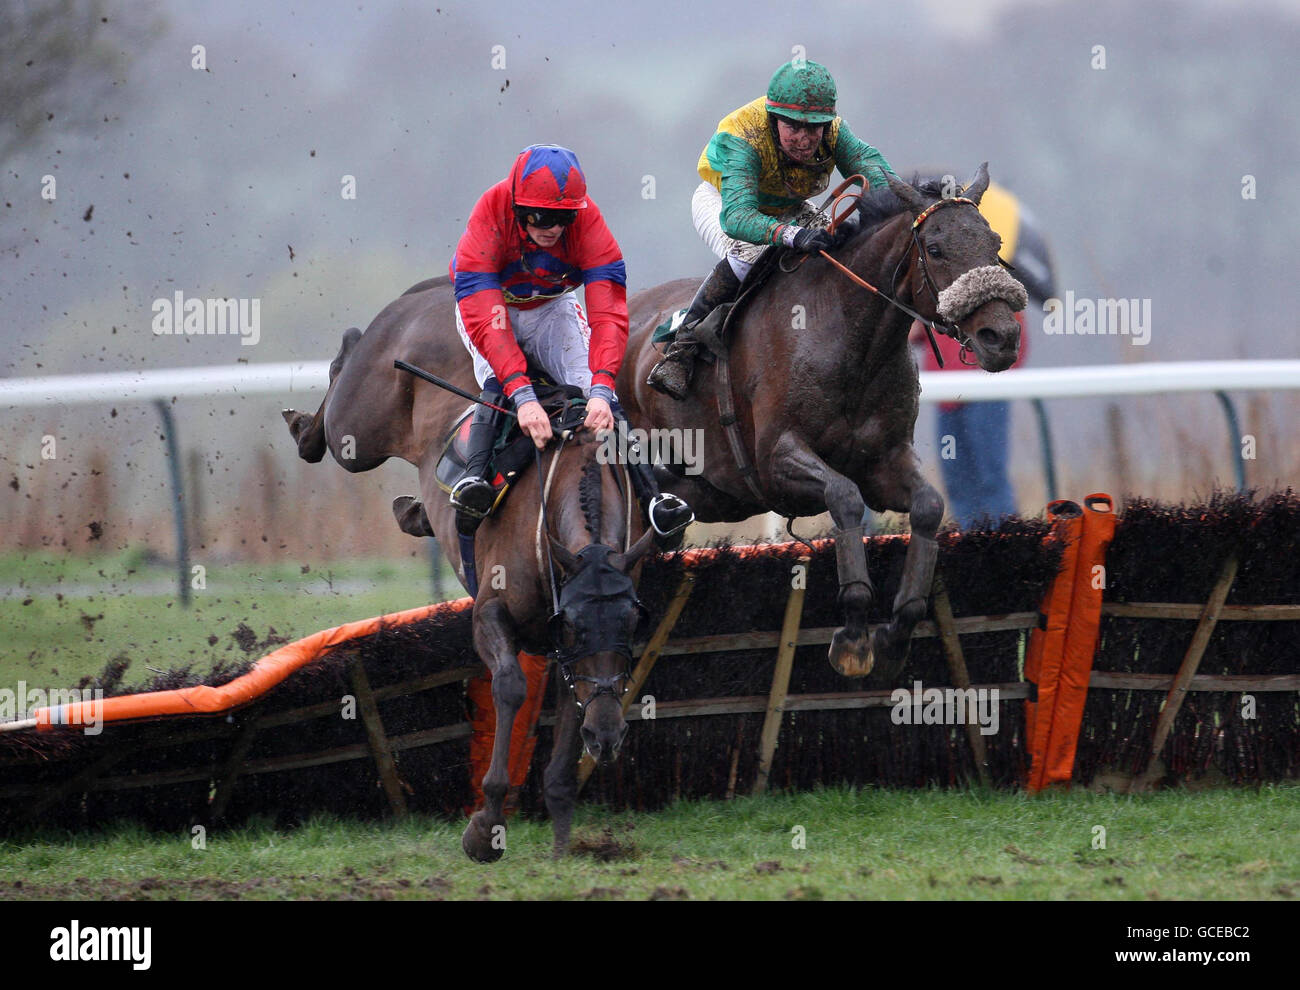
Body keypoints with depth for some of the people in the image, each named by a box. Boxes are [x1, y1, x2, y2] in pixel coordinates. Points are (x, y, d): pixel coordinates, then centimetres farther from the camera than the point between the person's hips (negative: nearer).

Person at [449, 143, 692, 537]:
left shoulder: (586, 220, -30)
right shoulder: (491, 216, -36)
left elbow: (609, 312, -33)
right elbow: (483, 319, -41)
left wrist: (601, 390, -47)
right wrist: (523, 396, -51)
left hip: (551, 308, 2)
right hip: (492, 305, -2)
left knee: (598, 396, -18)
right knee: (499, 384, -31)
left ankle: (650, 495, -21)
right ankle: (473, 481, -40)